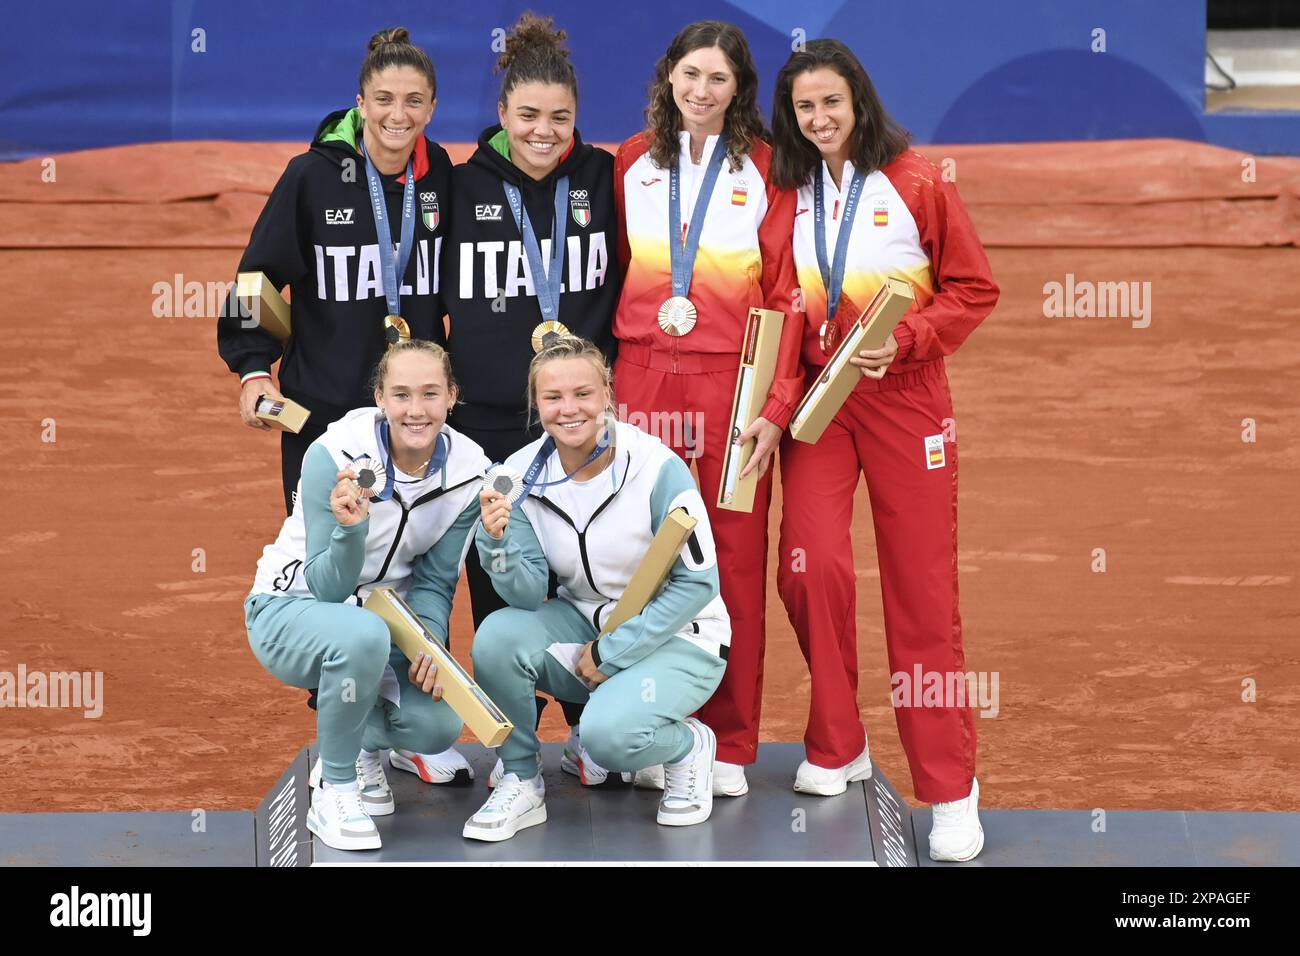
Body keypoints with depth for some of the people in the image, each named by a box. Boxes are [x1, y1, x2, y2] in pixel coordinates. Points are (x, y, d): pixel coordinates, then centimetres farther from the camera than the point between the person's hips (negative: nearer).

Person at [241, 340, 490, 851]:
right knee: (363, 635, -38)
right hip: (292, 610, -4)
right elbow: (329, 589, -24)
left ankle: (359, 745, 17)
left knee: (438, 726, -19)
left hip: (383, 614, 5)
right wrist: (351, 527, -43)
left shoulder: (468, 469, -12)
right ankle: (332, 791, -16)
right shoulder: (336, 455, -25)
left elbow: (435, 579, -2)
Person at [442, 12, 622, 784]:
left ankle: (592, 734, 16)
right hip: (491, 411, 0)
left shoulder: (602, 179, 5)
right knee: (500, 577, 2)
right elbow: (452, 298, 7)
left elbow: (623, 284, 9)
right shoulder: (468, 185, 2)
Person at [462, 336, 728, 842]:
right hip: (583, 624, 4)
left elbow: (698, 582, -14)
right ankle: (521, 784, -4)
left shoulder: (658, 468, -20)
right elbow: (528, 597, -11)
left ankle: (689, 747, 4)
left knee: (608, 733, -32)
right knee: (498, 635, -25)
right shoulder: (522, 474, -8)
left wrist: (612, 653, -16)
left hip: (676, 638, -4)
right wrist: (497, 542, -31)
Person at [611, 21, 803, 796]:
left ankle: (731, 745, 9)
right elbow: (614, 276, 13)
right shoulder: (633, 164, 11)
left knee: (733, 559, -1)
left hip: (731, 384, -2)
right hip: (644, 381, 2)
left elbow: (786, 294, -1)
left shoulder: (766, 170, 2)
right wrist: (604, 381, 5)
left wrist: (776, 405, -9)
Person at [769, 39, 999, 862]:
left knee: (922, 589, -1)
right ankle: (838, 748, 11)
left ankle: (951, 788, 7)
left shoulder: (916, 183, -3)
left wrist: (903, 342, -15)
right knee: (812, 566, -11)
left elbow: (975, 290, -2)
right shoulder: (786, 192, 6)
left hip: (904, 400, -2)